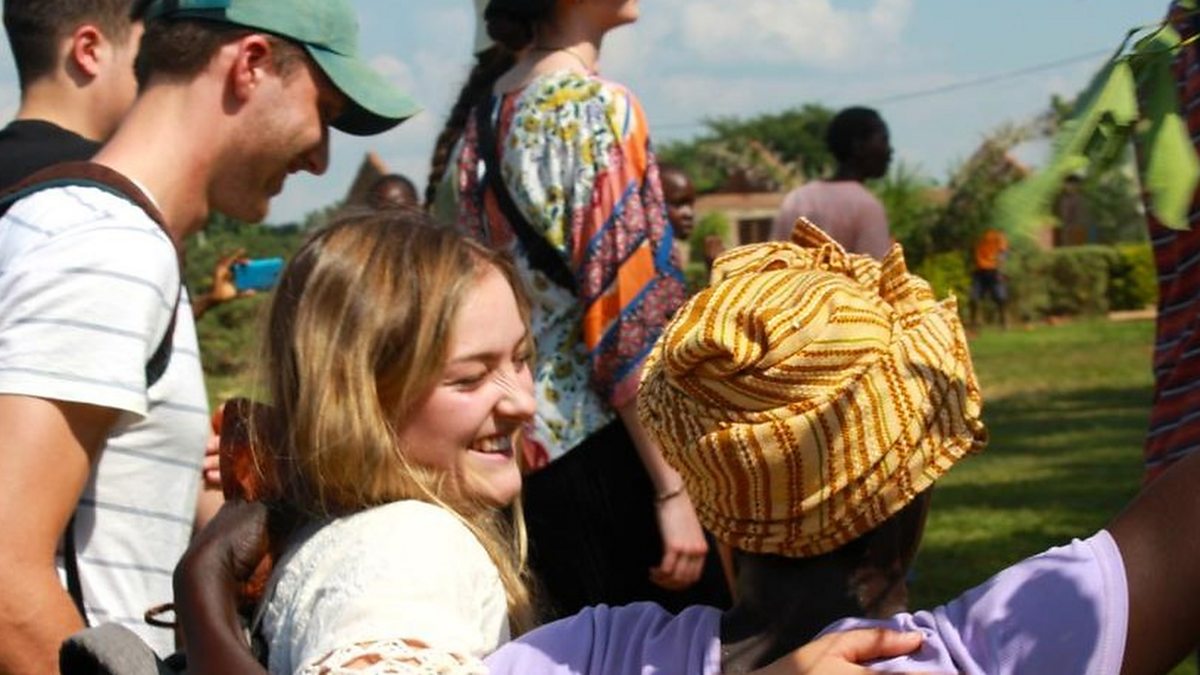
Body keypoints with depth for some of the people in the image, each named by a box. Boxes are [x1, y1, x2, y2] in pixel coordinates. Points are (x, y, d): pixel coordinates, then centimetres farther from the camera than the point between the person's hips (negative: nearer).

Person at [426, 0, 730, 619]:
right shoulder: (597, 109, -13)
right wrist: (673, 491, -16)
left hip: (526, 455, 8)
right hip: (605, 452, -8)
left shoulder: (476, 111, 10)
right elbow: (632, 322, -17)